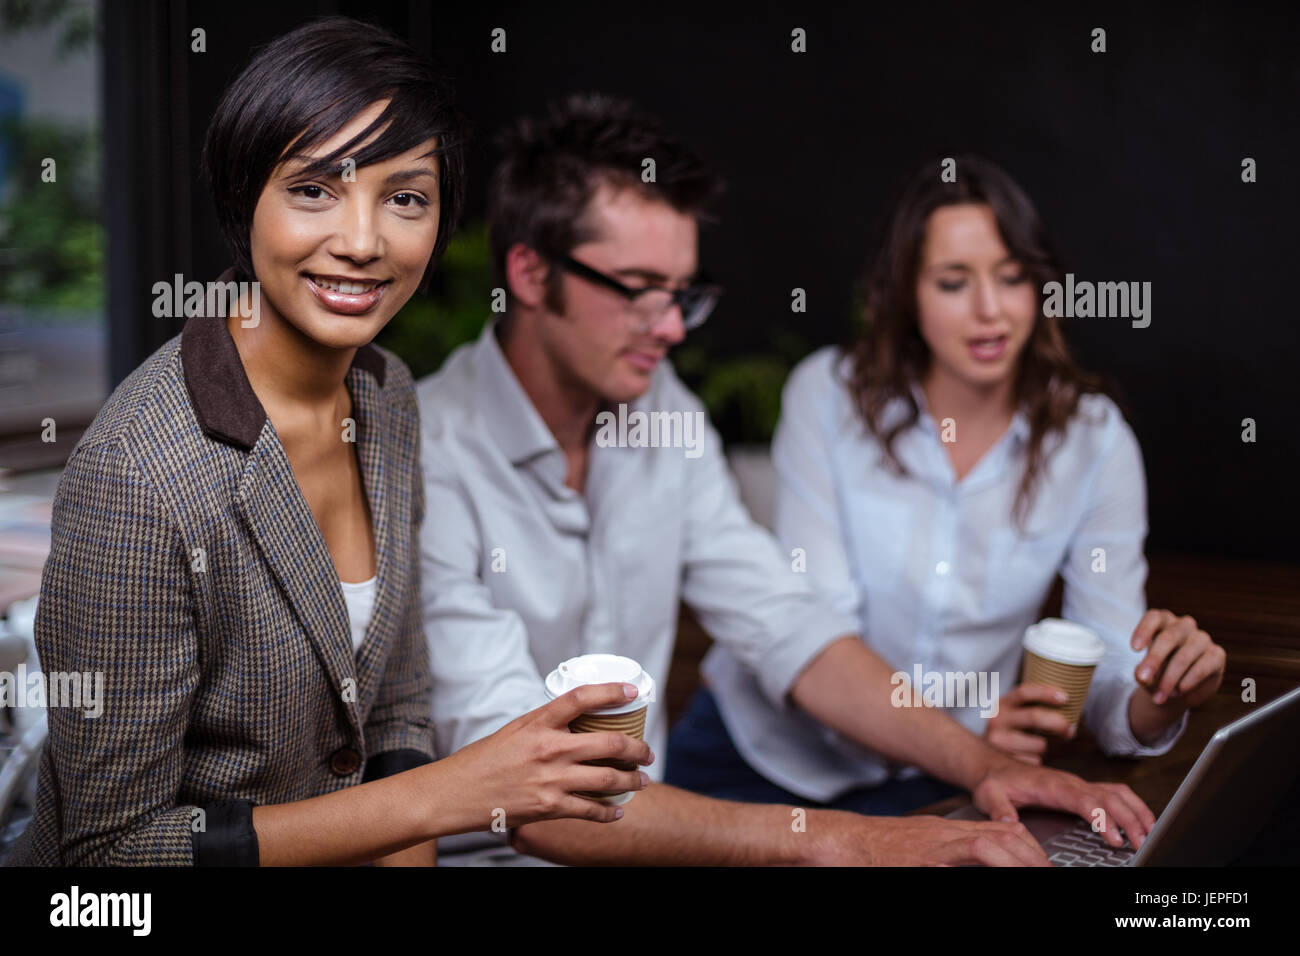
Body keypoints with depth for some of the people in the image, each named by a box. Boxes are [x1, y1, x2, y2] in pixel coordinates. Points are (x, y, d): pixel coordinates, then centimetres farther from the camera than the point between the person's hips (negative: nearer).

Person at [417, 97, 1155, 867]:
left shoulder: (661, 409, 3)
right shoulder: (426, 465, -20)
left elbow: (788, 628, 5)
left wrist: (983, 764, -9)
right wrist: (832, 840, -34)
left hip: (636, 825, 5)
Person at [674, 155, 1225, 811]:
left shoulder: (1094, 440, -5)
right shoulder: (828, 395, -9)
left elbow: (1109, 673, -6)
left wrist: (1160, 703, -31)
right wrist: (967, 729, -33)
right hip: (776, 750, -2)